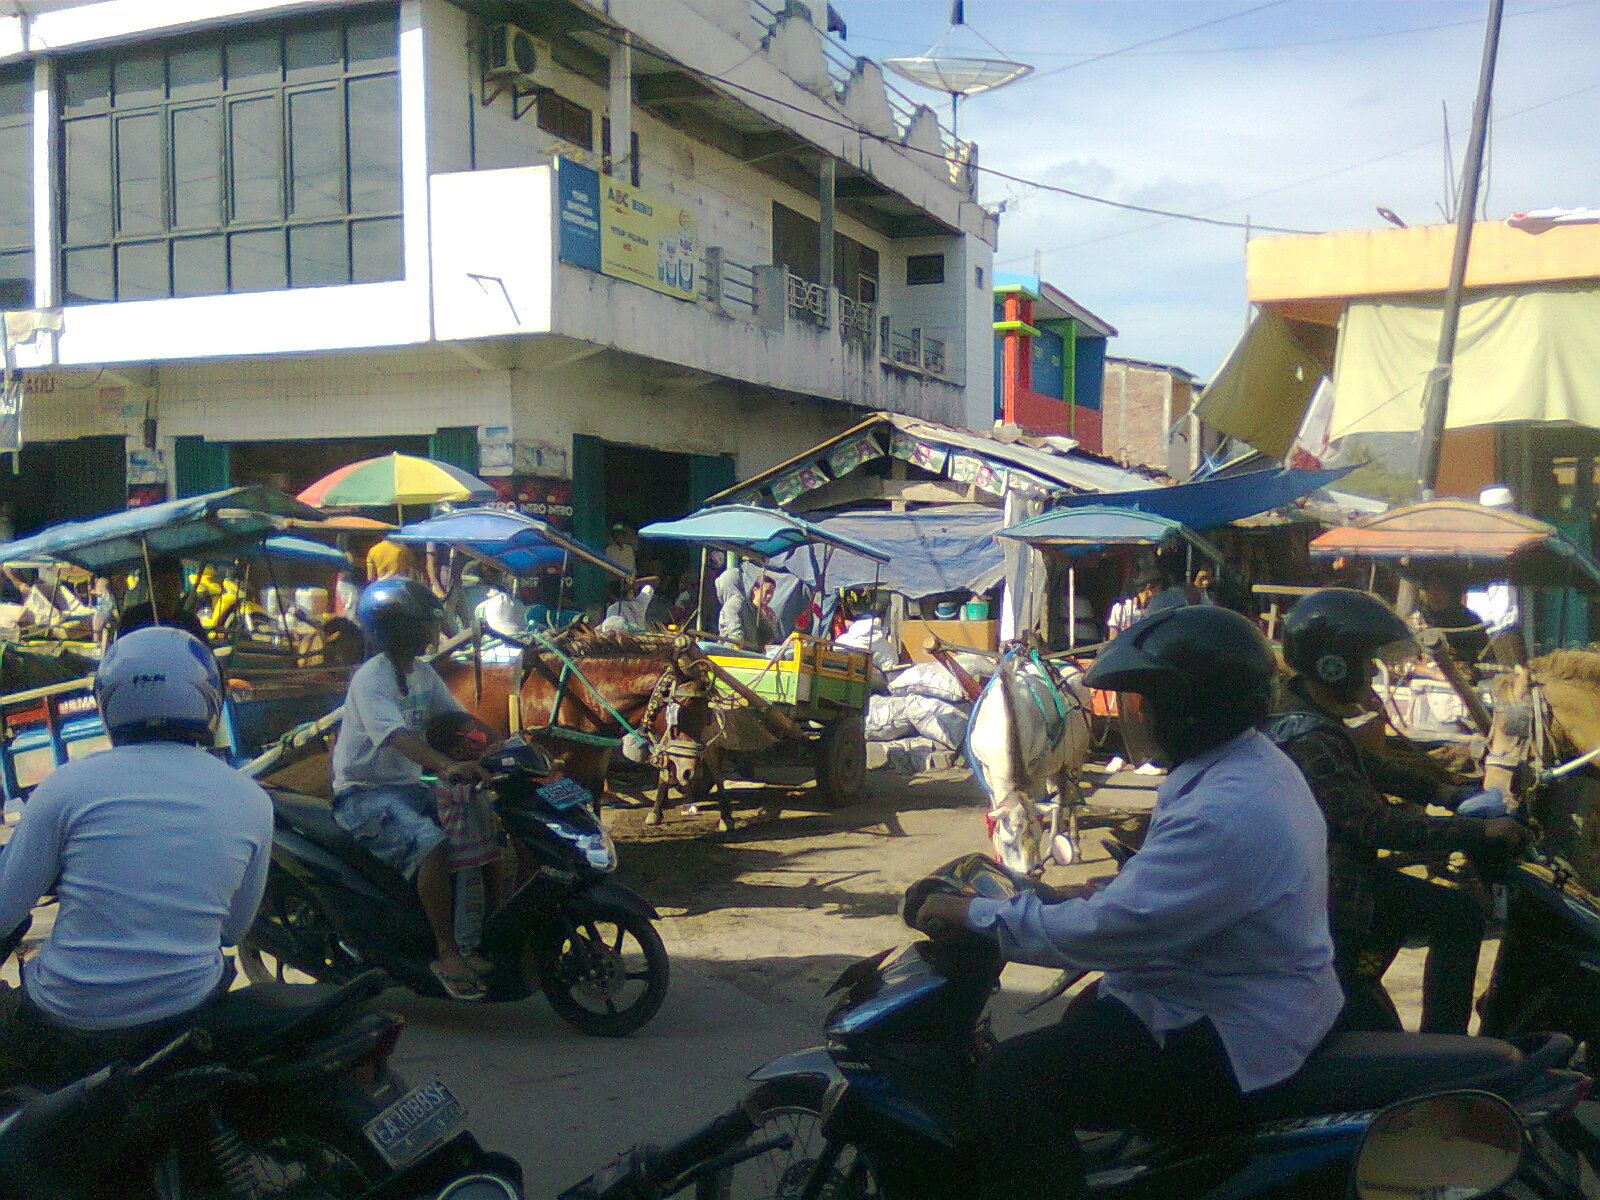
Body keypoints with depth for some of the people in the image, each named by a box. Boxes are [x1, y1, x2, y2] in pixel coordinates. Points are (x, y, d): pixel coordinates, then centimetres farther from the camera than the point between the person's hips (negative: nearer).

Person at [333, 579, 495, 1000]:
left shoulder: (423, 673, 9)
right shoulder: (371, 678, -18)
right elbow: (396, 736, -34)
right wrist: (447, 766, -50)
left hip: (407, 786, 9)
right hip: (364, 792, -9)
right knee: (433, 847, -30)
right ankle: (446, 952, -21)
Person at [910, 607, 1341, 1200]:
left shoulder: (1227, 811, -29)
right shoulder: (1256, 761, 5)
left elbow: (1111, 929, -30)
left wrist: (976, 914, -22)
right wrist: (1097, 893, 10)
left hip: (1233, 1053, -11)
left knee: (1013, 1079, -17)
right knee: (1086, 1012, 32)